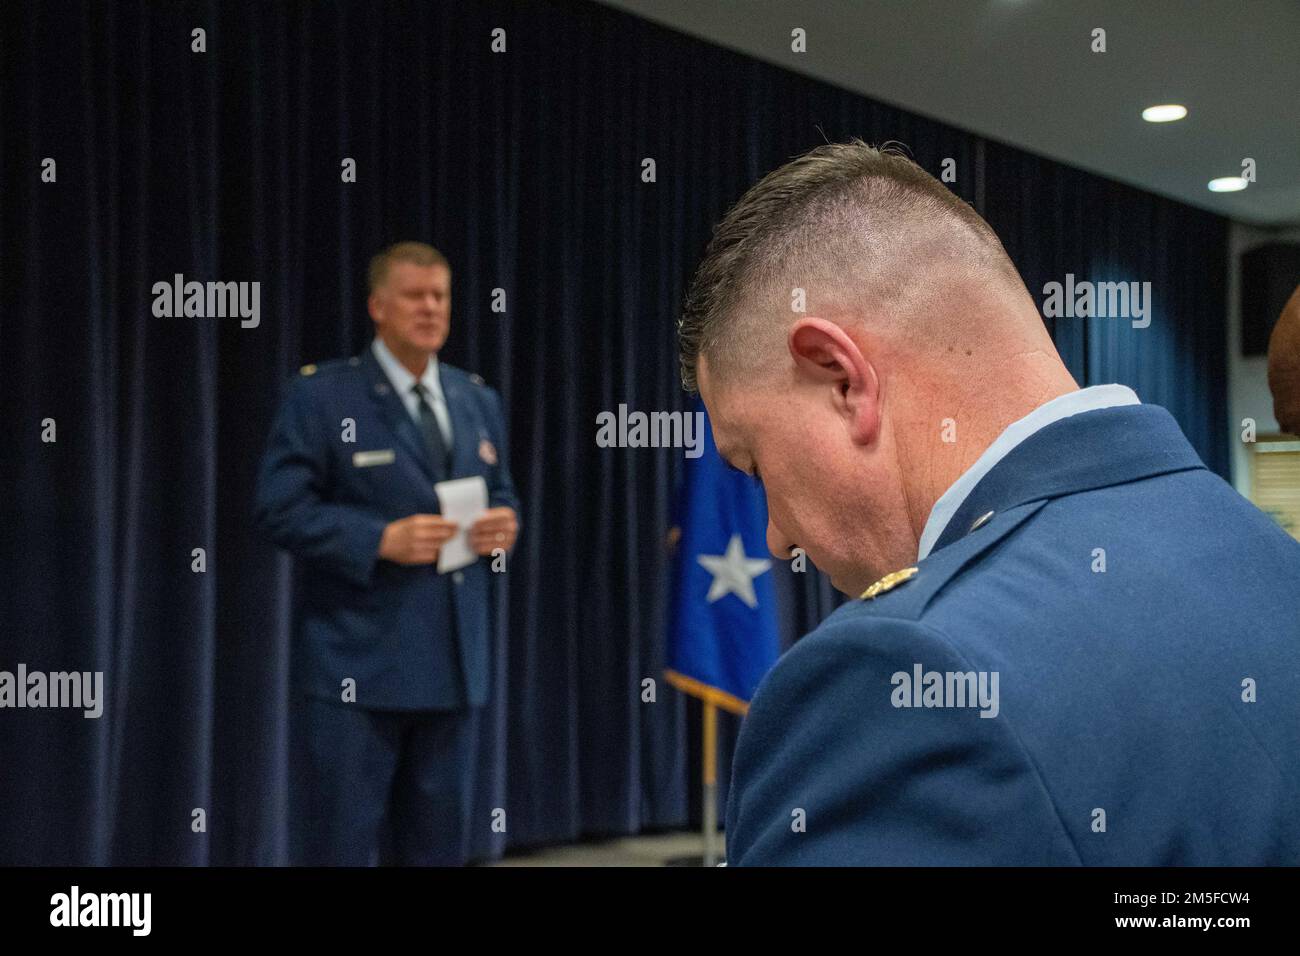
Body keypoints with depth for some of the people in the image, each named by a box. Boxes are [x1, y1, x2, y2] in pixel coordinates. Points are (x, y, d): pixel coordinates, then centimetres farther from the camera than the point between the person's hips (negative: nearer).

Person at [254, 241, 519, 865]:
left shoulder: (478, 401, 13)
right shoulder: (320, 394, -5)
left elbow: (500, 498, 21)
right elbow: (280, 510, -11)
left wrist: (503, 526, -3)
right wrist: (382, 539, -21)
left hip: (454, 662, 6)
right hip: (355, 665, -5)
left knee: (440, 846, 14)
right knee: (337, 844, 1)